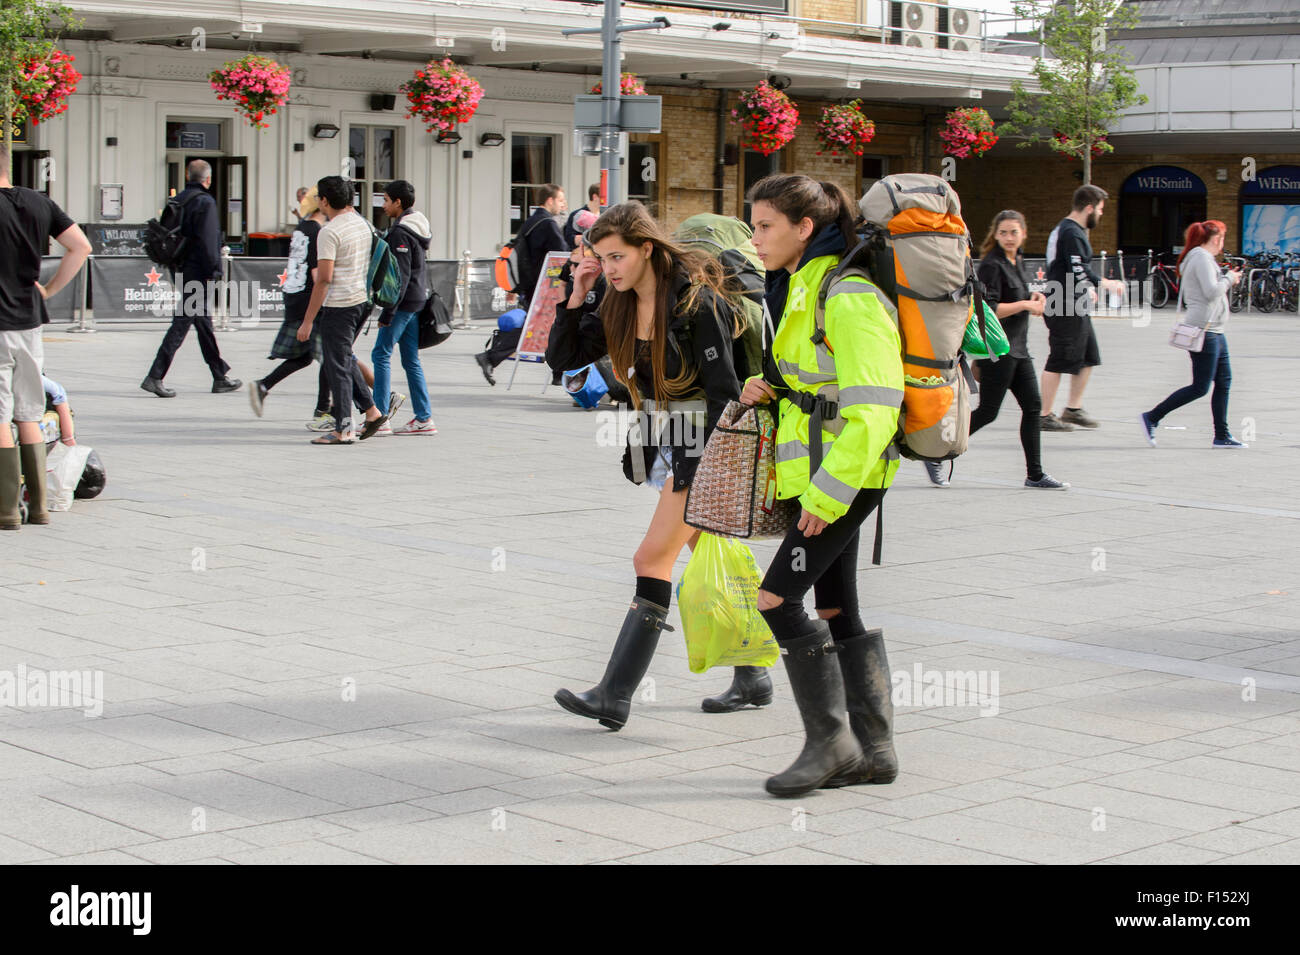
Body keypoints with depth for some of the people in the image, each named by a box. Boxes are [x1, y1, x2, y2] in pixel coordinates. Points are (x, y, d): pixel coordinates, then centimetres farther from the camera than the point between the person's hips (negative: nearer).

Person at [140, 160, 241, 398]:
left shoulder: (178, 201, 11)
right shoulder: (205, 202, -13)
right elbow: (207, 241, -19)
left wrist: (174, 271, 17)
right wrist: (213, 271, -15)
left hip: (181, 270, 9)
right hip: (197, 273, -9)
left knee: (203, 323, 15)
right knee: (182, 323, -7)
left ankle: (220, 377, 24)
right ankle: (155, 377, -11)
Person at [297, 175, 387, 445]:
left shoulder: (329, 232, -15)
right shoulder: (362, 224, 10)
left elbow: (324, 279, -18)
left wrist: (308, 321, -16)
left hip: (339, 304, -8)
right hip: (362, 300, 8)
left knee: (337, 365, -2)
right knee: (344, 359, 20)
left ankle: (343, 430, 0)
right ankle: (371, 411, 15)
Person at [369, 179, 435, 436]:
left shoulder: (400, 233, -15)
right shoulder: (418, 227, 14)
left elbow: (401, 276, -20)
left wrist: (387, 312, -19)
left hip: (404, 302, -9)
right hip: (418, 300, 9)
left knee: (381, 354, -4)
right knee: (411, 360, 10)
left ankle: (380, 417, -6)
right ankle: (423, 418, 8)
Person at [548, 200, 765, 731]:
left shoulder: (695, 302, -18)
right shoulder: (621, 306, 4)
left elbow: (723, 389, -19)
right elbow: (562, 357, 6)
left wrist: (708, 467, -22)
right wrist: (576, 297, -6)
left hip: (703, 442, -8)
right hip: (663, 442, 8)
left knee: (653, 558, -14)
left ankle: (615, 697, -16)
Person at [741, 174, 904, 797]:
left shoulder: (848, 297, -17)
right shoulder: (798, 288, 13)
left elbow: (871, 409, -22)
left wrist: (828, 493, -22)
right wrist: (768, 387, 6)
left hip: (845, 475, -10)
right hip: (819, 472, 10)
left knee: (778, 597, -12)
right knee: (836, 608, 10)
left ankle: (831, 740, -2)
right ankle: (873, 750, 16)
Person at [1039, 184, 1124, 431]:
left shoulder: (1069, 230, 17)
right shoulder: (1072, 234, -17)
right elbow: (1080, 272, -23)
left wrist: (1087, 289, 19)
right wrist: (1108, 284, -11)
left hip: (1078, 308, 11)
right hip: (1066, 309, -11)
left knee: (1088, 358, 15)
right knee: (1059, 361, -5)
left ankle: (1074, 409, 22)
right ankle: (1045, 416, 0)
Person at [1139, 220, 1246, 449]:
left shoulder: (1200, 257, 18)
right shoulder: (1202, 258, -13)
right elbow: (1212, 291, -23)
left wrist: (1227, 280, 15)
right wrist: (1229, 279, -6)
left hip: (1213, 332, 11)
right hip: (1204, 331, -11)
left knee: (1224, 381, 10)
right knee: (1200, 387, -8)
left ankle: (1222, 436, 13)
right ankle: (1151, 418, -3)